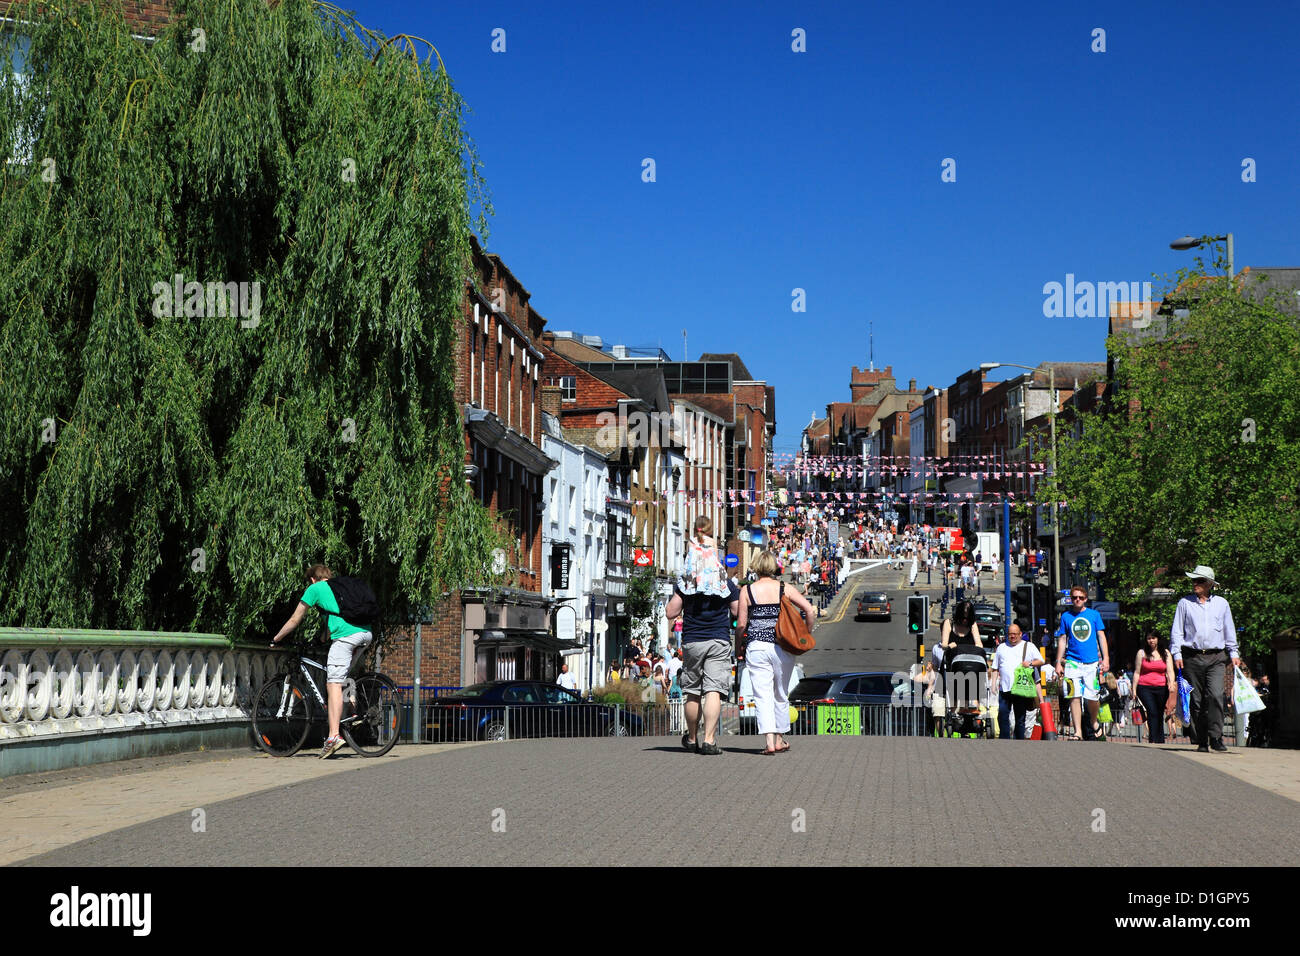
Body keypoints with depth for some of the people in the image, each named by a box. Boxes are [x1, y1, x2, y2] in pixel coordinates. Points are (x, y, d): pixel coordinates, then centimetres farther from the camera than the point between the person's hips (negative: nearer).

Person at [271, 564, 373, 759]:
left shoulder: (314, 589, 16)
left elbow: (294, 621, 19)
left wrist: (276, 639, 33)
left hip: (345, 634, -7)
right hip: (366, 633, 7)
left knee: (333, 684, -9)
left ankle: (334, 735, -20)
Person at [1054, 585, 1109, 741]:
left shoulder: (1094, 615, 8)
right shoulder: (1066, 616, 9)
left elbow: (1101, 637, 9)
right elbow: (1062, 640, 12)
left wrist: (1106, 659, 1)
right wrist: (1058, 662, 8)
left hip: (1092, 662, 0)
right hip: (1072, 662, 0)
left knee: (1093, 697, -3)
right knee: (1075, 696, -8)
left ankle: (1094, 723, 25)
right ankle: (1077, 731, -5)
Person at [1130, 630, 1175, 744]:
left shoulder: (1165, 653, 10)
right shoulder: (1142, 653, 7)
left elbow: (1170, 671, 3)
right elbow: (1137, 673, 7)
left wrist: (1171, 684, -16)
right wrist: (1133, 690, 4)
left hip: (1161, 688, 2)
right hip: (1145, 688, -2)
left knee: (1160, 715, 6)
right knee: (1152, 713, -17)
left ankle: (1160, 740, 15)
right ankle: (1153, 740, -22)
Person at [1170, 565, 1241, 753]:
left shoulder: (1221, 603, 12)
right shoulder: (1185, 603, 9)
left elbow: (1229, 630, 18)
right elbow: (1177, 630, 8)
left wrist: (1234, 654, 14)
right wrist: (1176, 654, -1)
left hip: (1216, 657, 0)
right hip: (1193, 657, 0)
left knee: (1215, 695, -17)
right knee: (1196, 700, 0)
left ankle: (1216, 737, -14)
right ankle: (1202, 741, 7)